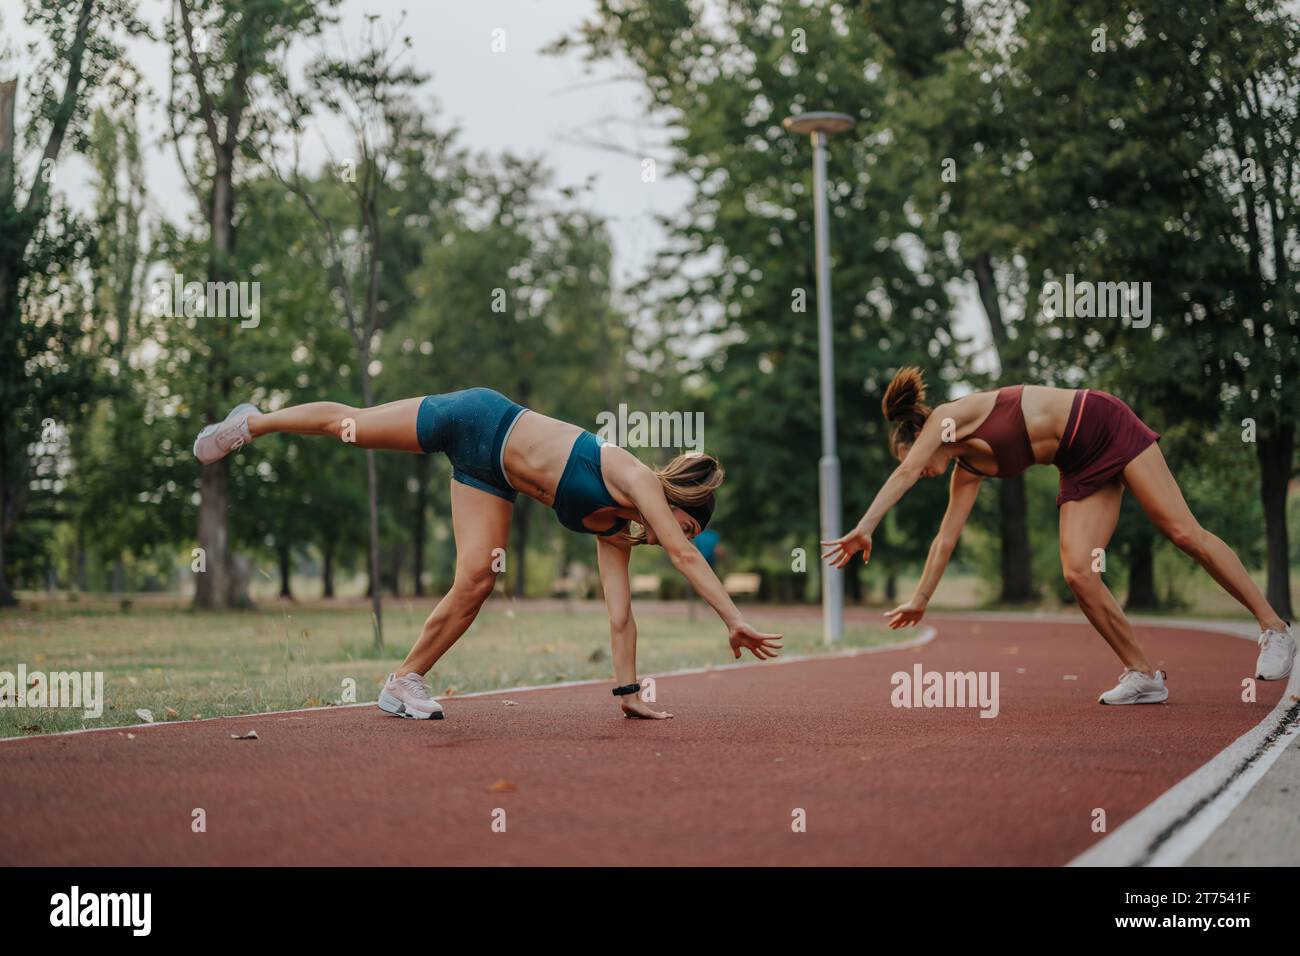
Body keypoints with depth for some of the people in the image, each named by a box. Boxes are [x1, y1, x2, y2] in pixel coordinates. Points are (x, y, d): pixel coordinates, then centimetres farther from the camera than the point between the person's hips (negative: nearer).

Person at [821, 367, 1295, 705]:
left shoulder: (949, 414, -10)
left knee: (1184, 533, -10)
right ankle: (1143, 675, -3)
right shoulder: (968, 470, 10)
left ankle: (1274, 629, -5)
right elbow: (946, 538, 15)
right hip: (1082, 467, 7)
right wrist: (920, 600, 20)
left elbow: (904, 472, -22)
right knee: (1079, 575, -10)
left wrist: (865, 527, -27)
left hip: (1105, 427, -7)